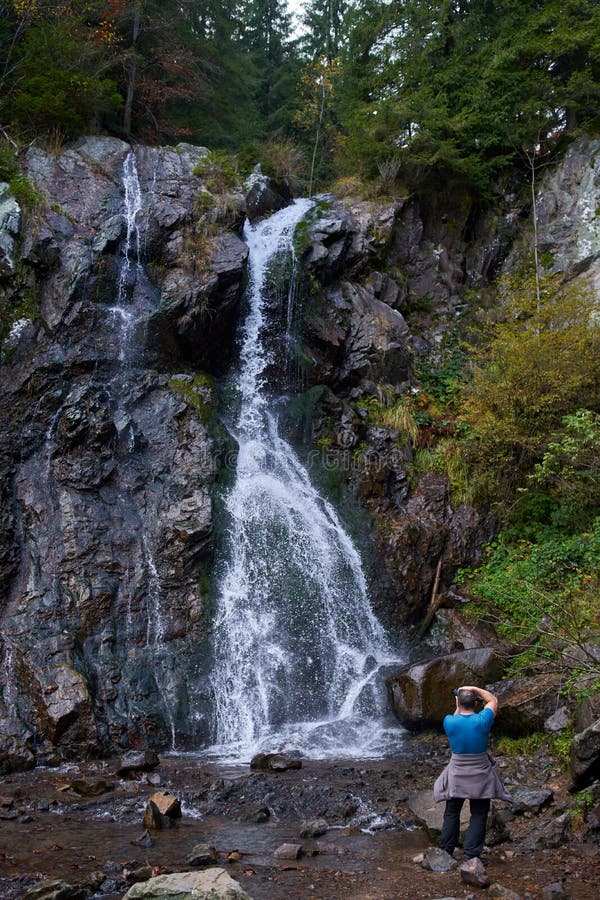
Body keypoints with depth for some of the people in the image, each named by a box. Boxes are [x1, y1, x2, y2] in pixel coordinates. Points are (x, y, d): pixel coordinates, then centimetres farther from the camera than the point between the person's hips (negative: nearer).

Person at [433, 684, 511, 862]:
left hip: (456, 775, 1)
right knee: (478, 816, 9)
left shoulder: (449, 722, -12)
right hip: (480, 776, -1)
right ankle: (471, 855, 8)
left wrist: (458, 706, 17)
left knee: (451, 814, 14)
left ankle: (445, 852, 21)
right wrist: (475, 689, 2)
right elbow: (493, 701, 3)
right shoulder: (482, 720, -15)